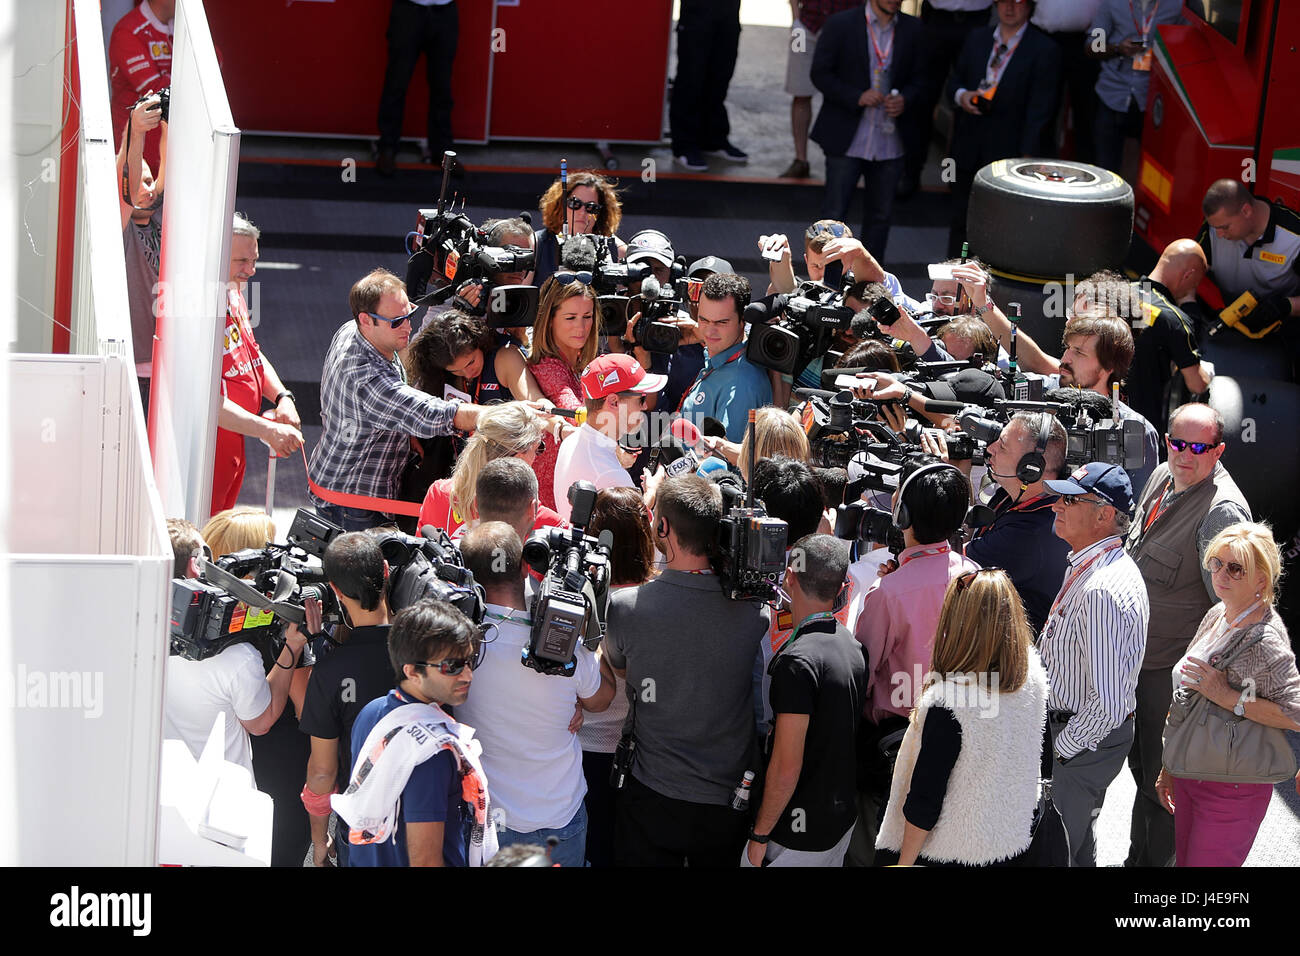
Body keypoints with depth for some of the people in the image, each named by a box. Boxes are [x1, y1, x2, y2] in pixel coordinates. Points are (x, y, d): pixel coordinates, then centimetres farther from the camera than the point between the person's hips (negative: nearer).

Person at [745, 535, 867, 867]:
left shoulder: (797, 660, -24)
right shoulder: (853, 647, 3)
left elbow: (786, 767, -23)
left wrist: (760, 835, -15)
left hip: (799, 837, -9)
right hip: (842, 820, 9)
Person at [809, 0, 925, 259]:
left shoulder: (912, 29, 4)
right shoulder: (841, 24, -6)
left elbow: (919, 77, 11)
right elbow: (820, 73, -5)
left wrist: (905, 99, -11)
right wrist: (857, 97, -18)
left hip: (889, 143, 3)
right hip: (847, 140, -3)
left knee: (880, 215, 11)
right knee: (834, 212, -2)